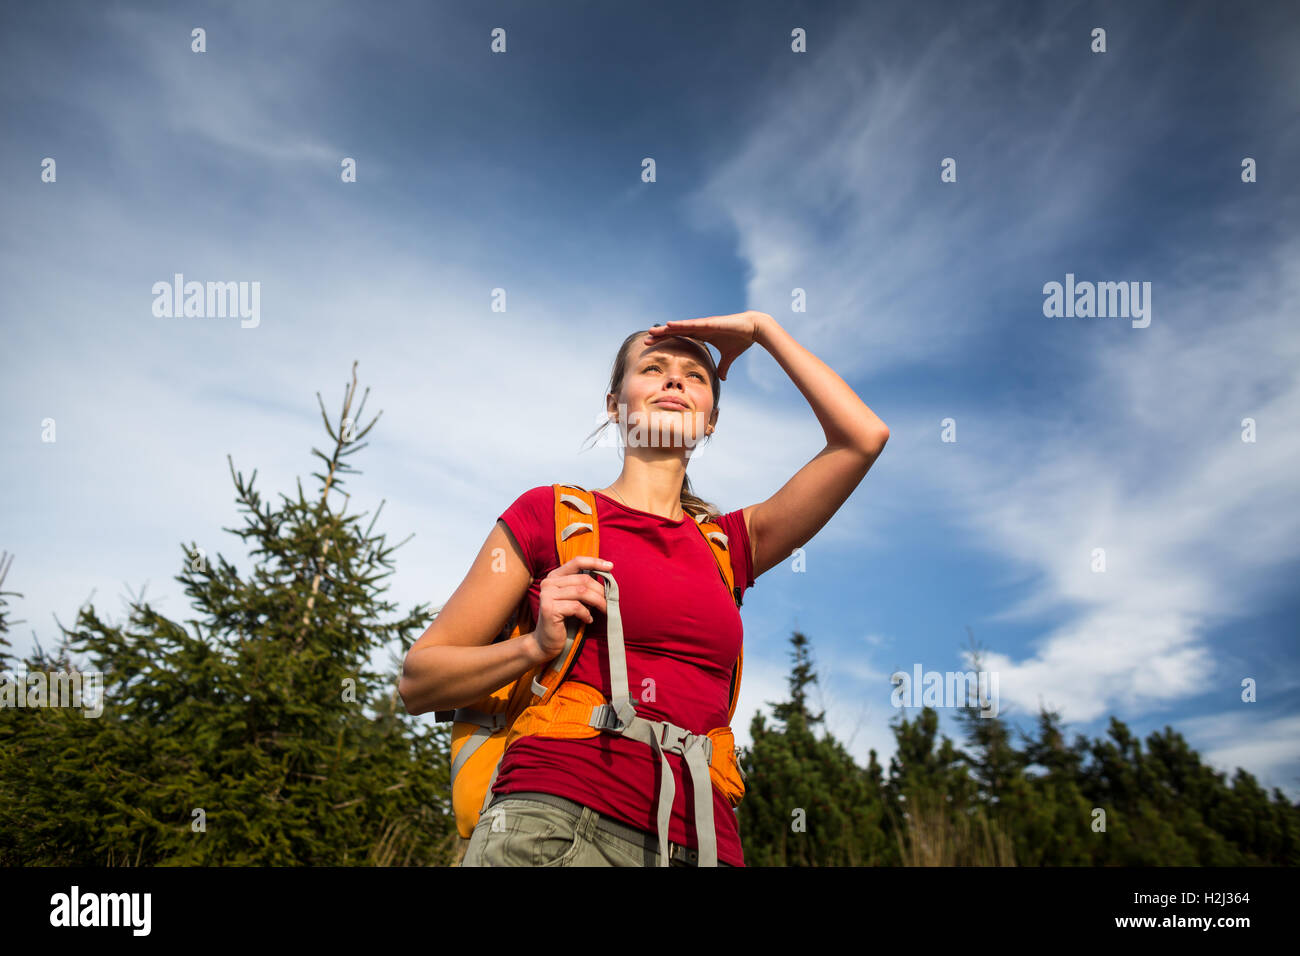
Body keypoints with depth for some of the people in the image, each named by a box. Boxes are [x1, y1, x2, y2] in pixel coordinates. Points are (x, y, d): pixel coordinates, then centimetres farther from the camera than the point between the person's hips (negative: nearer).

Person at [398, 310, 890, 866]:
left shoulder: (729, 545, 18)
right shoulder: (549, 513, 9)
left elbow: (863, 437, 12)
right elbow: (417, 681, 8)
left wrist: (762, 329, 17)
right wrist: (536, 647, -10)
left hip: (699, 844, 4)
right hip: (556, 822, -3)